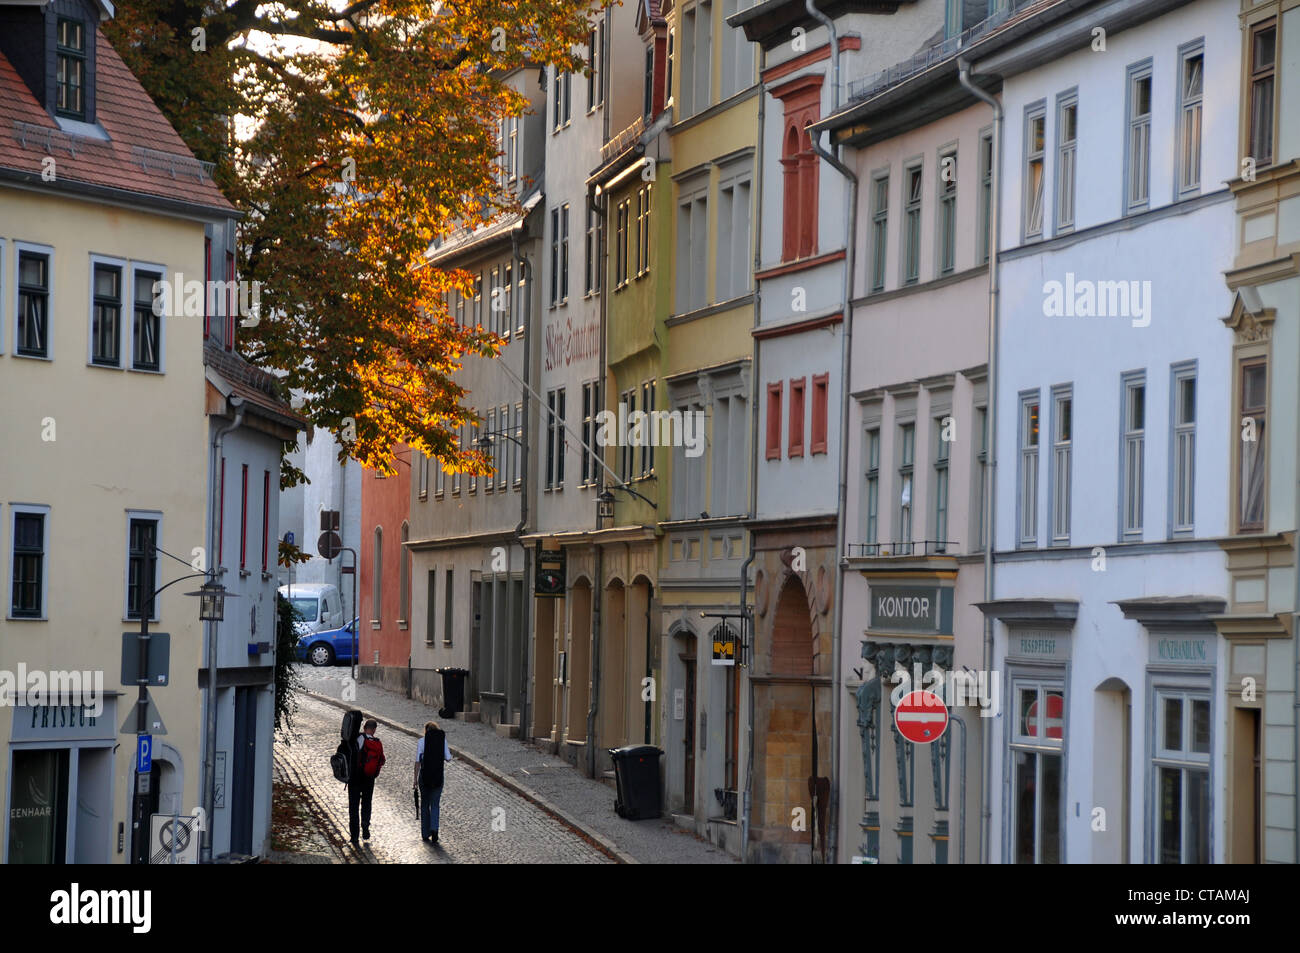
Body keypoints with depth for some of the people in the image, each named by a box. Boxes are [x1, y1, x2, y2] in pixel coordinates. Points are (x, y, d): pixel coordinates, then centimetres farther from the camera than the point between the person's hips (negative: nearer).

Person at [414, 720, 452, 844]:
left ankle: (425, 834, 14)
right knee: (435, 804, 9)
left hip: (424, 775, -1)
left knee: (424, 805, 12)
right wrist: (449, 750, 21)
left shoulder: (422, 741, -4)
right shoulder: (442, 740, 0)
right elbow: (448, 758, -1)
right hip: (438, 776, 1)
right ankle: (434, 828, -14)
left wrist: (415, 778, 0)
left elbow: (417, 761, -6)